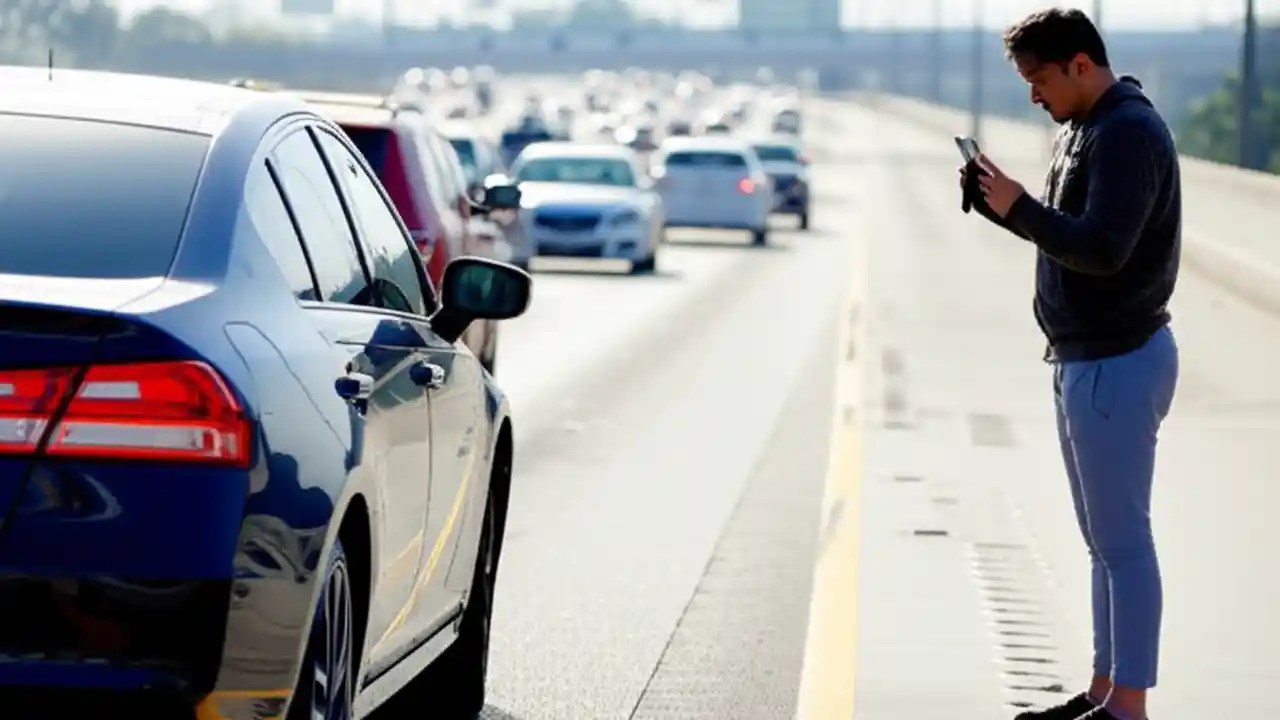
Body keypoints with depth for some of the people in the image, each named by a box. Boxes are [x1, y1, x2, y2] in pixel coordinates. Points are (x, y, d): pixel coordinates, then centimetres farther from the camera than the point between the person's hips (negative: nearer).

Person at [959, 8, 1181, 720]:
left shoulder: (1128, 133, -17)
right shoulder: (1079, 131, 15)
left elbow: (1101, 248, -26)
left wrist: (1019, 208, -17)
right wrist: (1000, 203, 5)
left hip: (1118, 365, -10)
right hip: (1084, 361, 10)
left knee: (1123, 541, -7)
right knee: (1106, 541, 14)